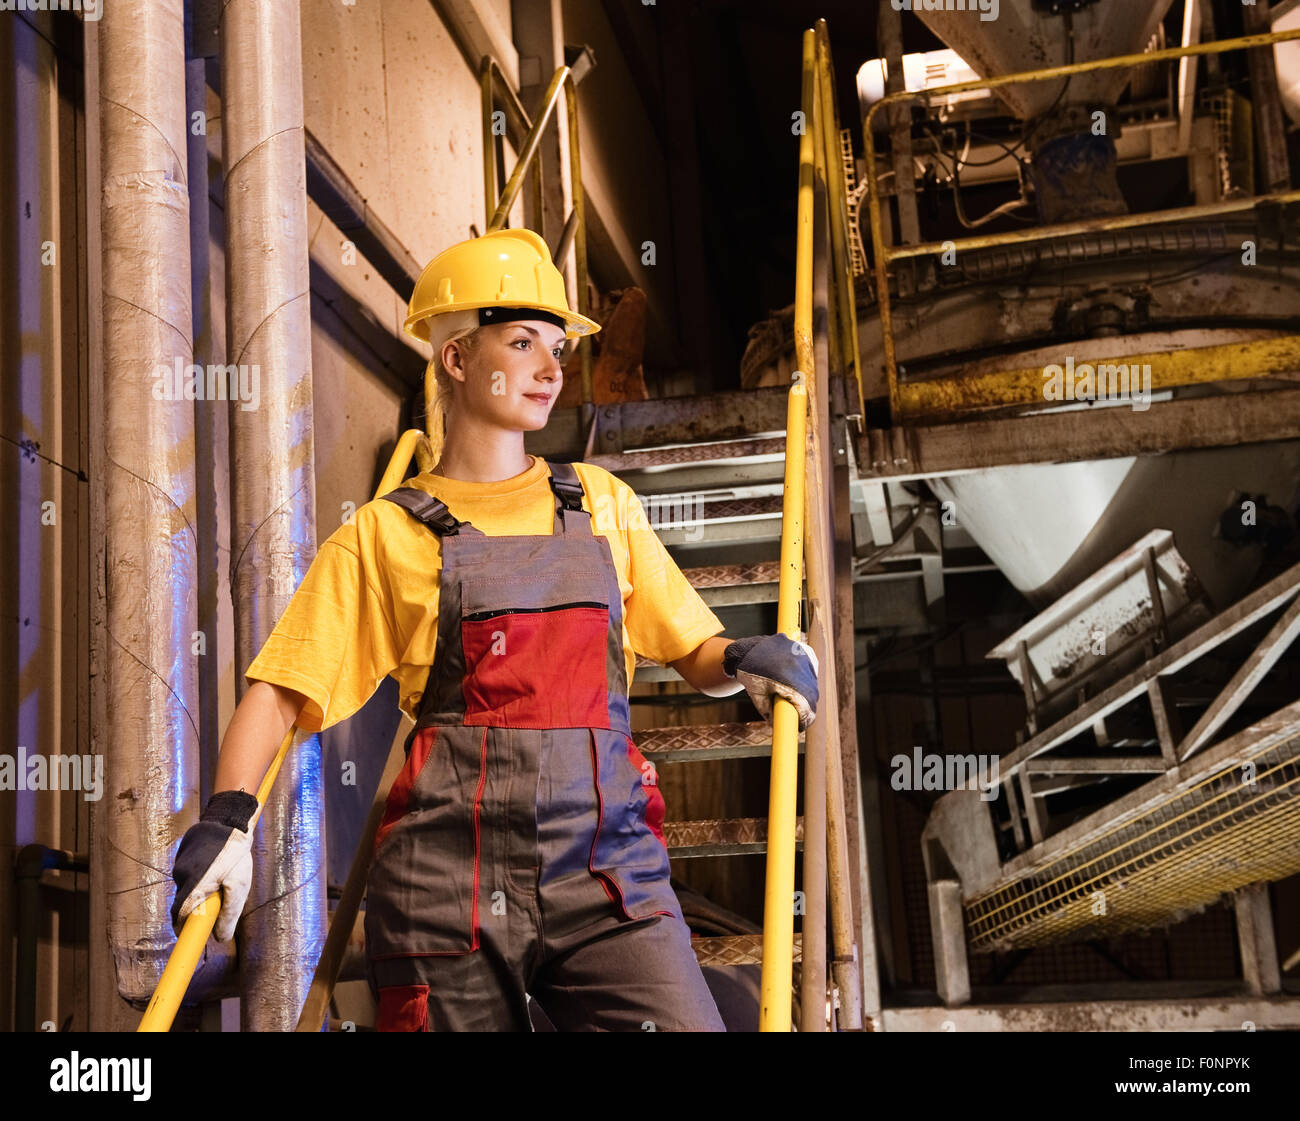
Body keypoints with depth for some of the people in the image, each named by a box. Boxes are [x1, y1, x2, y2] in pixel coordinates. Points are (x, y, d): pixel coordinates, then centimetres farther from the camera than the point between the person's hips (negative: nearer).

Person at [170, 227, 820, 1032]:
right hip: (449, 872, -1)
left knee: (683, 1020, -16)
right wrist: (229, 816, -12)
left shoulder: (602, 503, 17)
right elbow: (282, 692, 4)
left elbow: (695, 652, 19)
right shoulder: (386, 535, 9)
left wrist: (750, 659, -4)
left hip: (606, 864, 2)